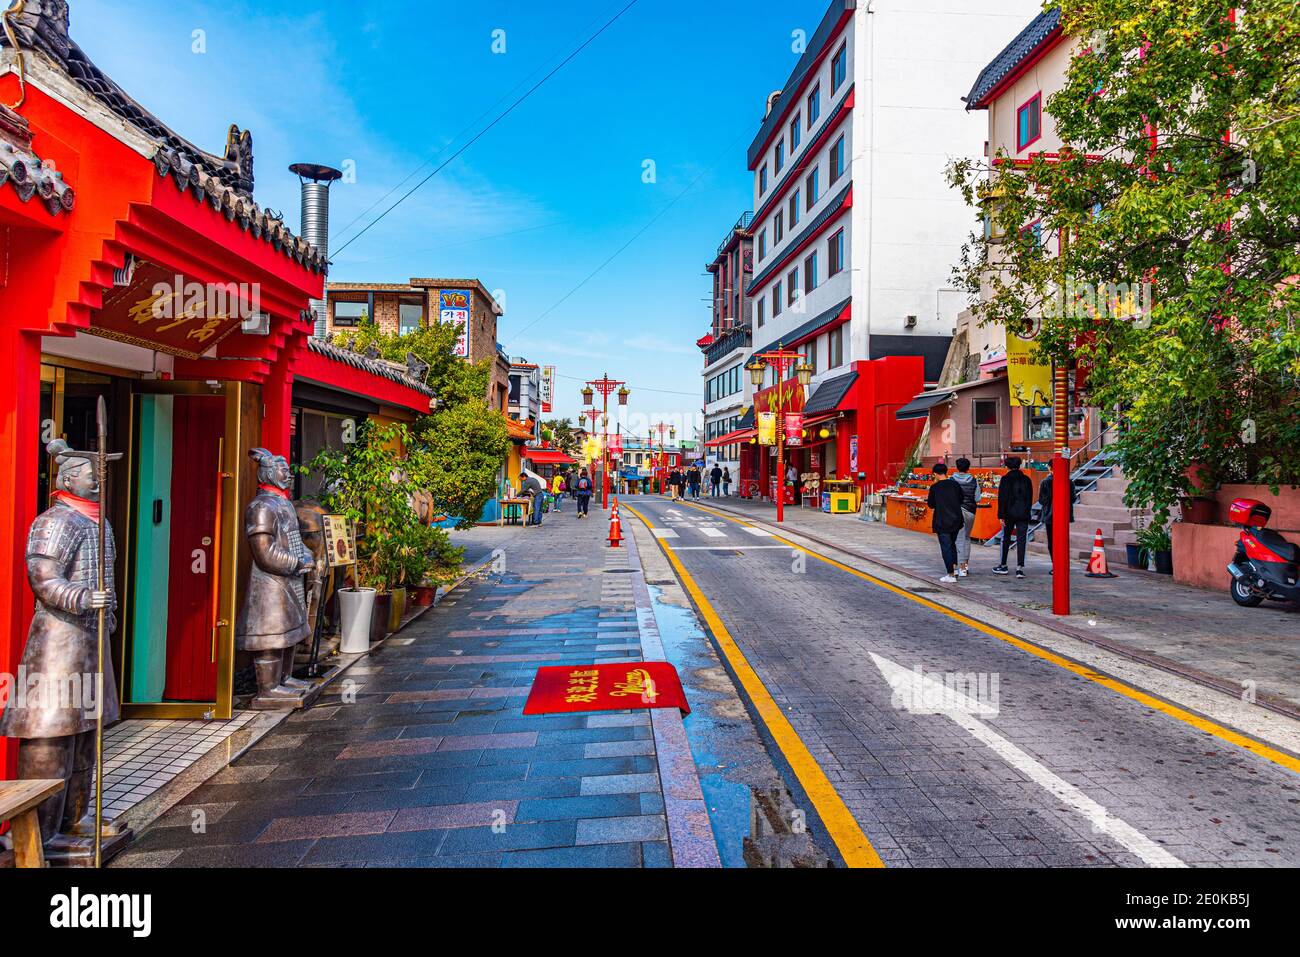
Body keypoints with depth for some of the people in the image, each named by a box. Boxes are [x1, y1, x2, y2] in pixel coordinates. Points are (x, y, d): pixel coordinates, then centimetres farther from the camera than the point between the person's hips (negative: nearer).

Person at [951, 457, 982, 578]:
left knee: (959, 539, -2)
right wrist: (980, 492, 21)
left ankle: (961, 568, -8)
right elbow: (977, 498, 1)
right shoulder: (974, 481, -2)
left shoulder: (952, 480, -8)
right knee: (967, 537, 20)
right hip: (970, 511, 3)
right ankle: (966, 565, 25)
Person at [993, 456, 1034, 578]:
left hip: (1009, 514, -3)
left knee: (1005, 539, 10)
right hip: (1023, 514, 3)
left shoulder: (1005, 479, -6)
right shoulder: (1026, 479, 6)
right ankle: (1020, 568, -7)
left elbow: (1002, 498, -10)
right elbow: (1030, 498, 12)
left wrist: (1001, 515, -7)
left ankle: (1003, 565, 19)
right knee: (1021, 541, 0)